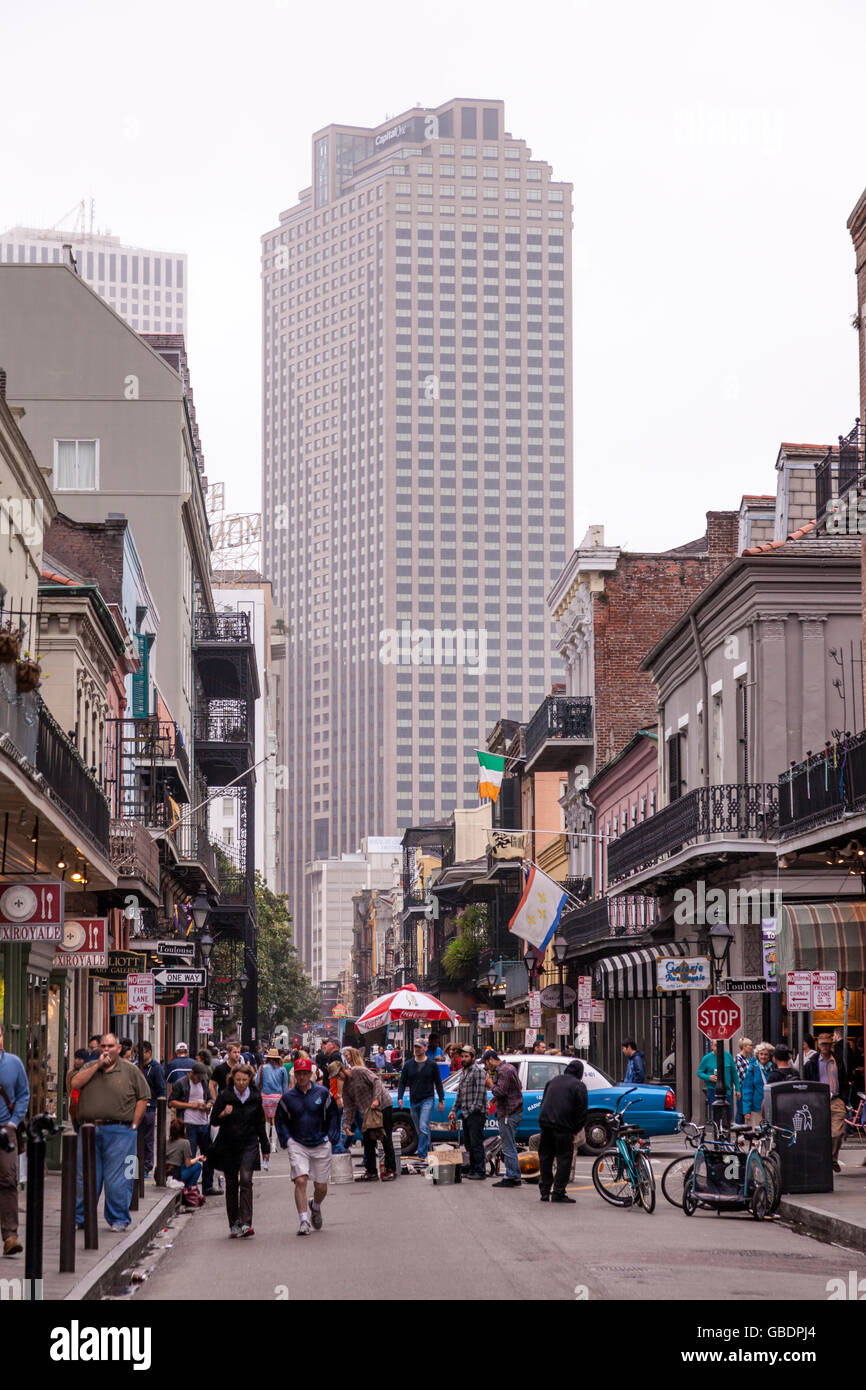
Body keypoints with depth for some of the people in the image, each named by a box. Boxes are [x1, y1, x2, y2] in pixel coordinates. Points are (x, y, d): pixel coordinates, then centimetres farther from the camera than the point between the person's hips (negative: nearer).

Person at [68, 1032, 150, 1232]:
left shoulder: (130, 1071, 6)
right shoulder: (89, 1068, 14)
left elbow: (143, 1098, 4)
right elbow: (74, 1084, -4)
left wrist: (133, 1125, -4)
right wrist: (98, 1066, -8)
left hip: (119, 1132, -3)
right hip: (89, 1130, 3)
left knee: (118, 1179, -2)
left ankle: (118, 1219, 7)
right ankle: (82, 1218, 14)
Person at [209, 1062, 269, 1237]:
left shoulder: (255, 1097, 4)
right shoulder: (224, 1096, -2)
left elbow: (260, 1123, 13)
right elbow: (213, 1120, 0)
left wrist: (265, 1147, 14)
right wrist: (223, 1114, -21)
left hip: (249, 1144, 0)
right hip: (228, 1145, 0)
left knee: (246, 1180, -15)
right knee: (231, 1184, 6)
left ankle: (246, 1223, -19)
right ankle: (234, 1224, 15)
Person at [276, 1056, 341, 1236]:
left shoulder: (323, 1093, 0)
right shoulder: (288, 1097, 1)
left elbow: (333, 1115, 10)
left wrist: (331, 1139, 3)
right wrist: (287, 1140, 6)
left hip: (321, 1146, 0)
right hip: (298, 1145, 0)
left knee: (321, 1187, 5)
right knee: (300, 1181, -17)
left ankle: (316, 1207, 38)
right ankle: (303, 1221, -13)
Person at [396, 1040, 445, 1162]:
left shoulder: (432, 1065, 1)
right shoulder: (408, 1065, 8)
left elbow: (438, 1083, 6)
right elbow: (402, 1082, 10)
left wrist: (441, 1100, 2)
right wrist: (400, 1098, -3)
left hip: (427, 1100, -4)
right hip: (413, 1101, 4)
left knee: (423, 1128, -17)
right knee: (419, 1130, 9)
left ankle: (422, 1155, -19)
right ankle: (426, 1149, 22)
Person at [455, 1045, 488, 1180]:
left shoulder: (478, 1070, -9)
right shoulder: (464, 1072, 20)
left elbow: (480, 1091, -15)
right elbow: (460, 1092, 26)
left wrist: (475, 1108, -20)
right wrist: (455, 1109, 20)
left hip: (475, 1113, -9)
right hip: (466, 1113, 9)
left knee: (476, 1143, -9)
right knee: (468, 1143, 12)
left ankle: (480, 1172, -7)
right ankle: (472, 1170, 19)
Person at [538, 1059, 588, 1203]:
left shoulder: (553, 1081, 18)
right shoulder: (579, 1086, -1)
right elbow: (581, 1111, -4)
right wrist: (575, 1131, 4)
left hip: (545, 1123, 6)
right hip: (563, 1126, -6)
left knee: (545, 1157, 14)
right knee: (564, 1158, 0)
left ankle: (545, 1191, 16)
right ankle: (558, 1193, -4)